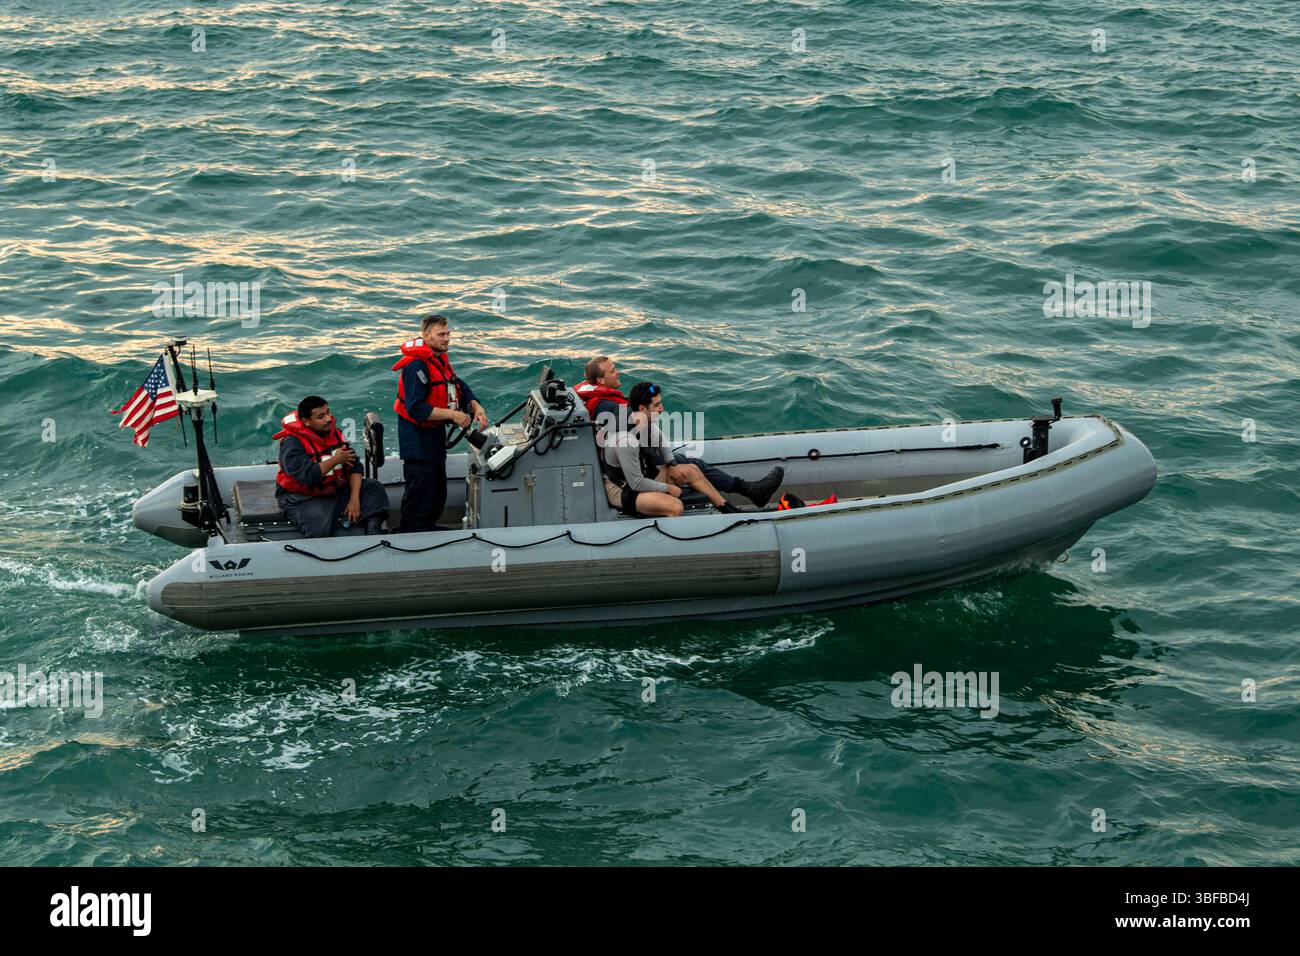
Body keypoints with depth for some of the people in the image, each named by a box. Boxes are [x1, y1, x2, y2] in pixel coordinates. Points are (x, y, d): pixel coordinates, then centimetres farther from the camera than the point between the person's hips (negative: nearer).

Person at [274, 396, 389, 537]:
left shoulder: (334, 432, 4)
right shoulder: (292, 443, -18)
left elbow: (354, 467, 2)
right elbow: (306, 475, -31)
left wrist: (354, 498, -12)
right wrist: (336, 460, -19)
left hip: (335, 490, 7)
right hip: (304, 498, -7)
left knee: (374, 488, -8)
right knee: (320, 530, -35)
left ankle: (373, 534, -19)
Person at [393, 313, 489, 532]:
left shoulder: (440, 360, 10)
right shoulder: (417, 366, -22)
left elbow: (461, 389, 14)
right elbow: (417, 409, -28)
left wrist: (476, 407, -6)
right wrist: (453, 415, -25)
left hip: (435, 437, 10)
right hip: (418, 442, -10)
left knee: (438, 493, 21)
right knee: (420, 496, -6)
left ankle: (428, 530, 36)